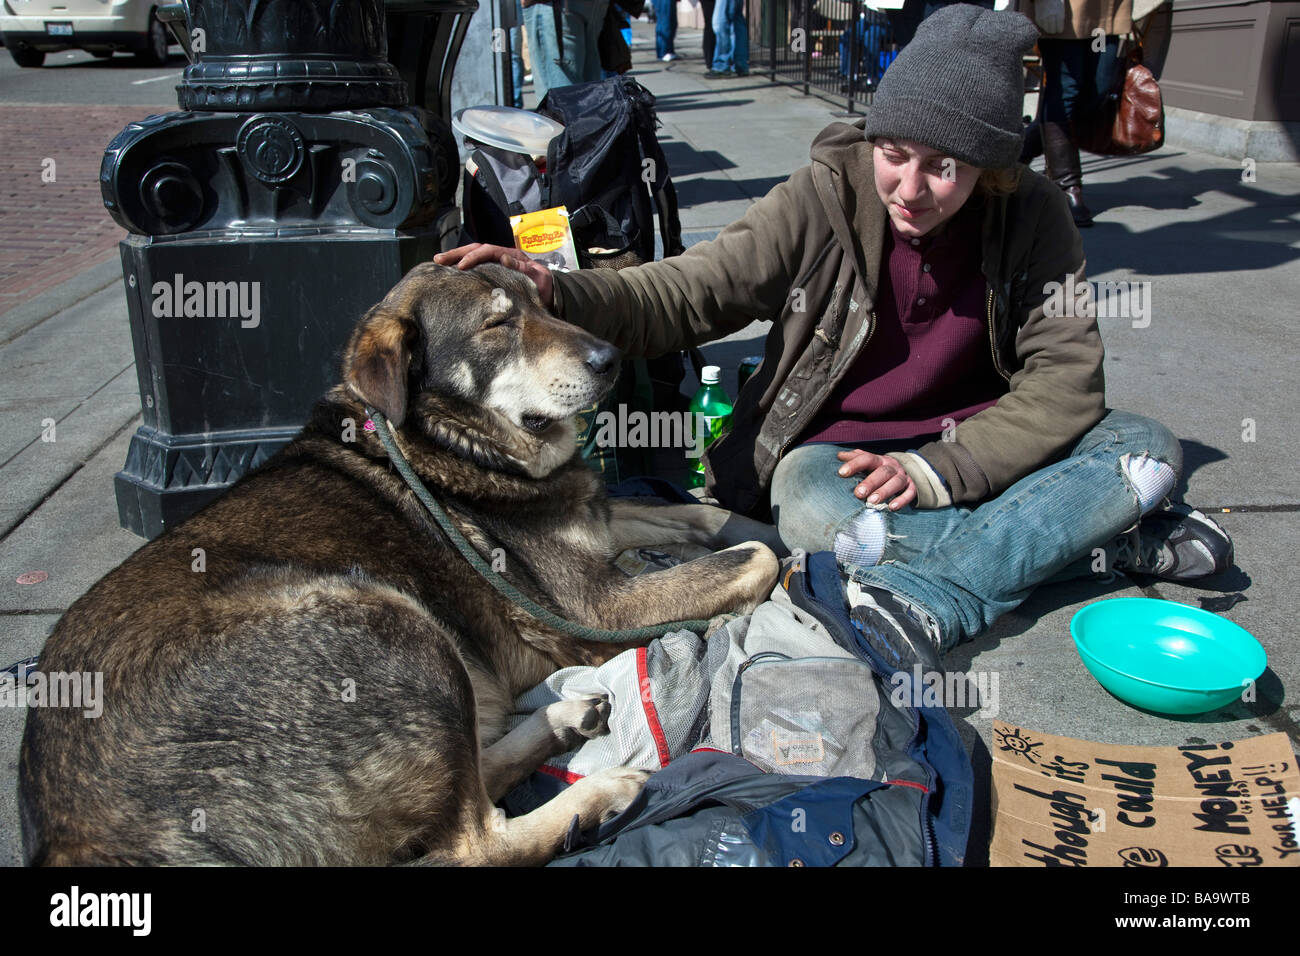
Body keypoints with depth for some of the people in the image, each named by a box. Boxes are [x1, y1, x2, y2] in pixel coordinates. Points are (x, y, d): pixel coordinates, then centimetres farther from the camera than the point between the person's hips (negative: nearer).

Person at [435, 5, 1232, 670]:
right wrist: (557, 294, -35)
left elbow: (1067, 376, -13)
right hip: (838, 447, -2)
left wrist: (934, 470, -26)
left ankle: (938, 596, -30)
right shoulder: (825, 198, -14)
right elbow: (688, 295, -17)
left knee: (1147, 447, -17)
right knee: (811, 509, -36)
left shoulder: (1032, 215, -10)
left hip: (975, 439, 3)